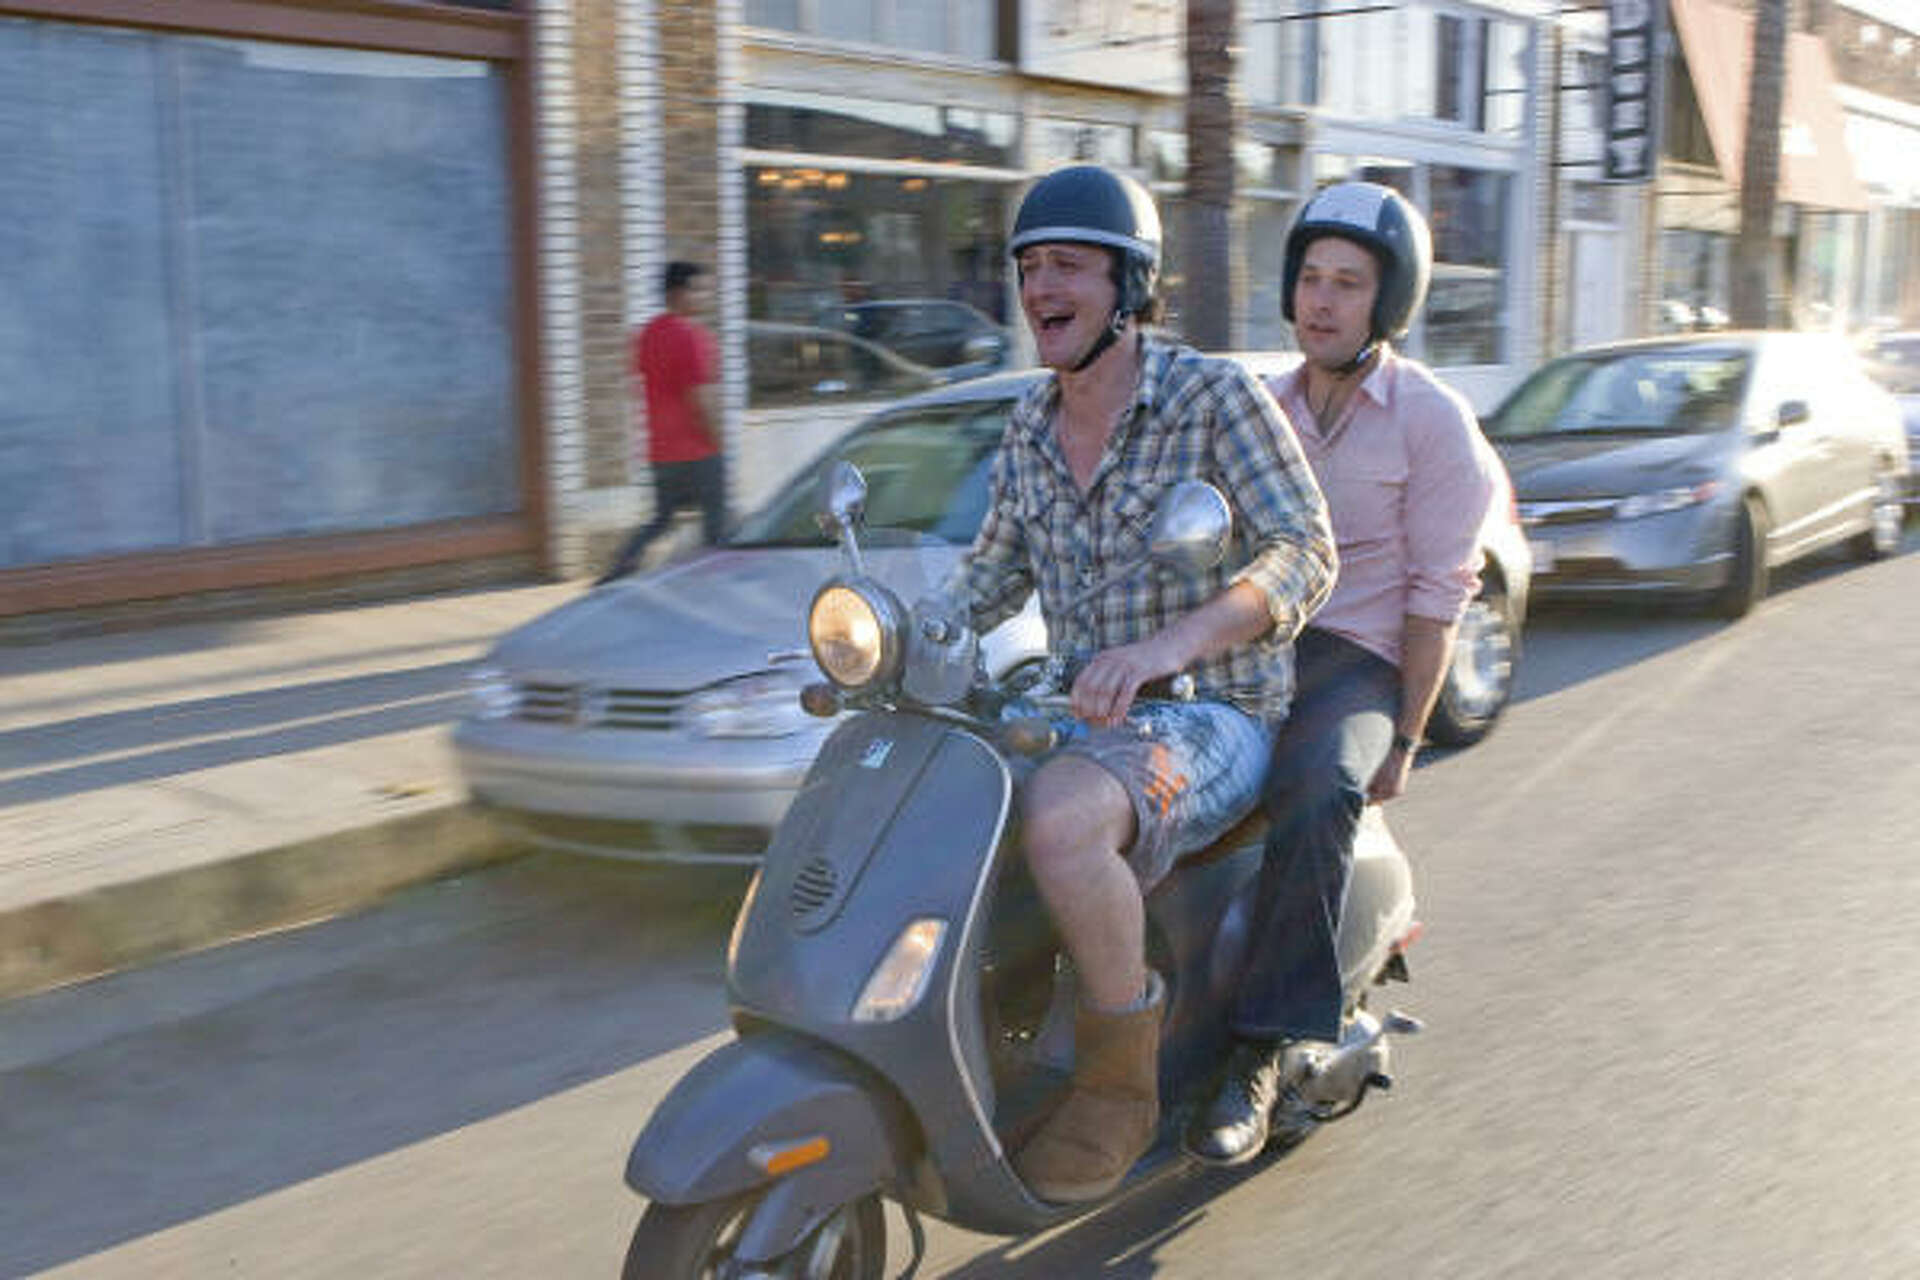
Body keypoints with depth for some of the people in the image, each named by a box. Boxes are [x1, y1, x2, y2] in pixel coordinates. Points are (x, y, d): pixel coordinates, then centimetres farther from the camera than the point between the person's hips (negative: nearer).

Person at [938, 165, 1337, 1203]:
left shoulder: (1215, 394, -9)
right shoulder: (1030, 426, 10)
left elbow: (1304, 554, -17)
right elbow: (994, 571, 18)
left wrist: (1166, 645, -33)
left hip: (1212, 719, -7)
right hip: (1081, 719, 7)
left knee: (1058, 819, -36)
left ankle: (1121, 1077, -16)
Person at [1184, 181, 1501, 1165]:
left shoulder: (1432, 420, 0)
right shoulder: (1266, 406, 16)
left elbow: (1437, 594, -4)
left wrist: (1405, 738, -11)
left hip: (1355, 658, -5)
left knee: (1317, 793, -36)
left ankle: (1258, 1057, -30)